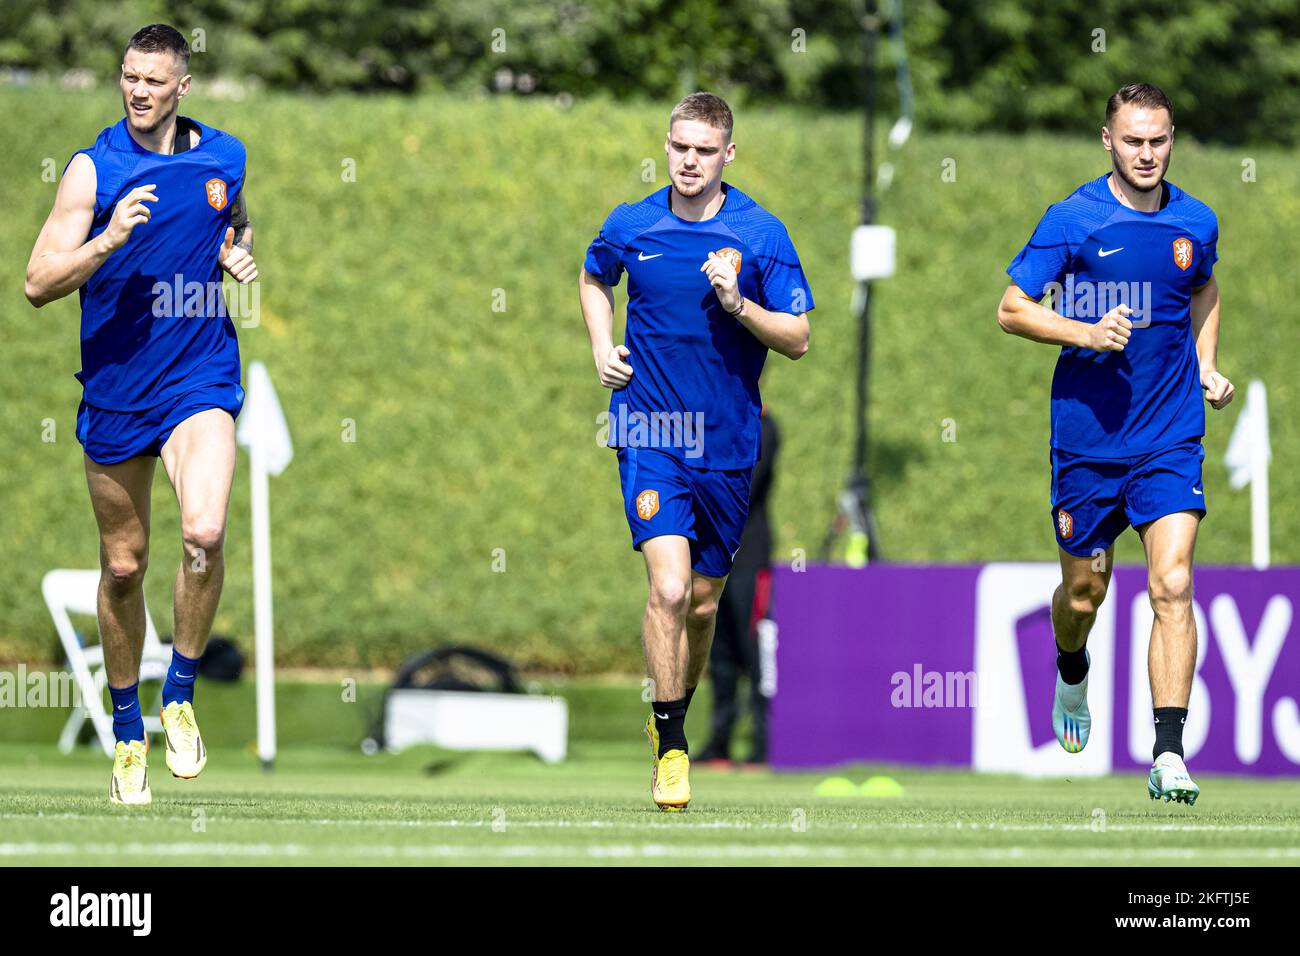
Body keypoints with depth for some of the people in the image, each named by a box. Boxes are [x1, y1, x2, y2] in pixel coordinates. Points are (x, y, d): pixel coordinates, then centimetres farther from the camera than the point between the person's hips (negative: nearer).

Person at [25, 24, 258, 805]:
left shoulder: (225, 157, 3)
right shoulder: (94, 169, -7)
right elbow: (39, 284, -11)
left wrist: (242, 253, 2)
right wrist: (109, 241, -27)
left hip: (200, 379, 1)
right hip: (115, 383, 0)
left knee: (205, 532, -24)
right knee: (124, 564, 9)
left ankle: (180, 693, -4)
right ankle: (129, 730, 27)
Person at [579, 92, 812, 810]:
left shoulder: (761, 234, -4)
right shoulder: (630, 227, -1)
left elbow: (797, 339, -4)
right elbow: (593, 280, 23)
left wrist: (736, 301, -20)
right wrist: (602, 348, 7)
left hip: (727, 442, 1)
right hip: (650, 433, -1)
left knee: (703, 601, 12)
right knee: (669, 587, -18)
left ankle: (673, 715, 36)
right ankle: (670, 748, -9)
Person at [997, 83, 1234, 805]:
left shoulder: (1197, 223, 3)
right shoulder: (1073, 219, -7)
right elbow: (1011, 310, -5)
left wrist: (1206, 366, 12)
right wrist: (1086, 331, -20)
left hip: (1170, 440, 1)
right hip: (1087, 438, -1)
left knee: (1172, 587, -15)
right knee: (1083, 594, 12)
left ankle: (1168, 754, -19)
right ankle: (1071, 677, 48)